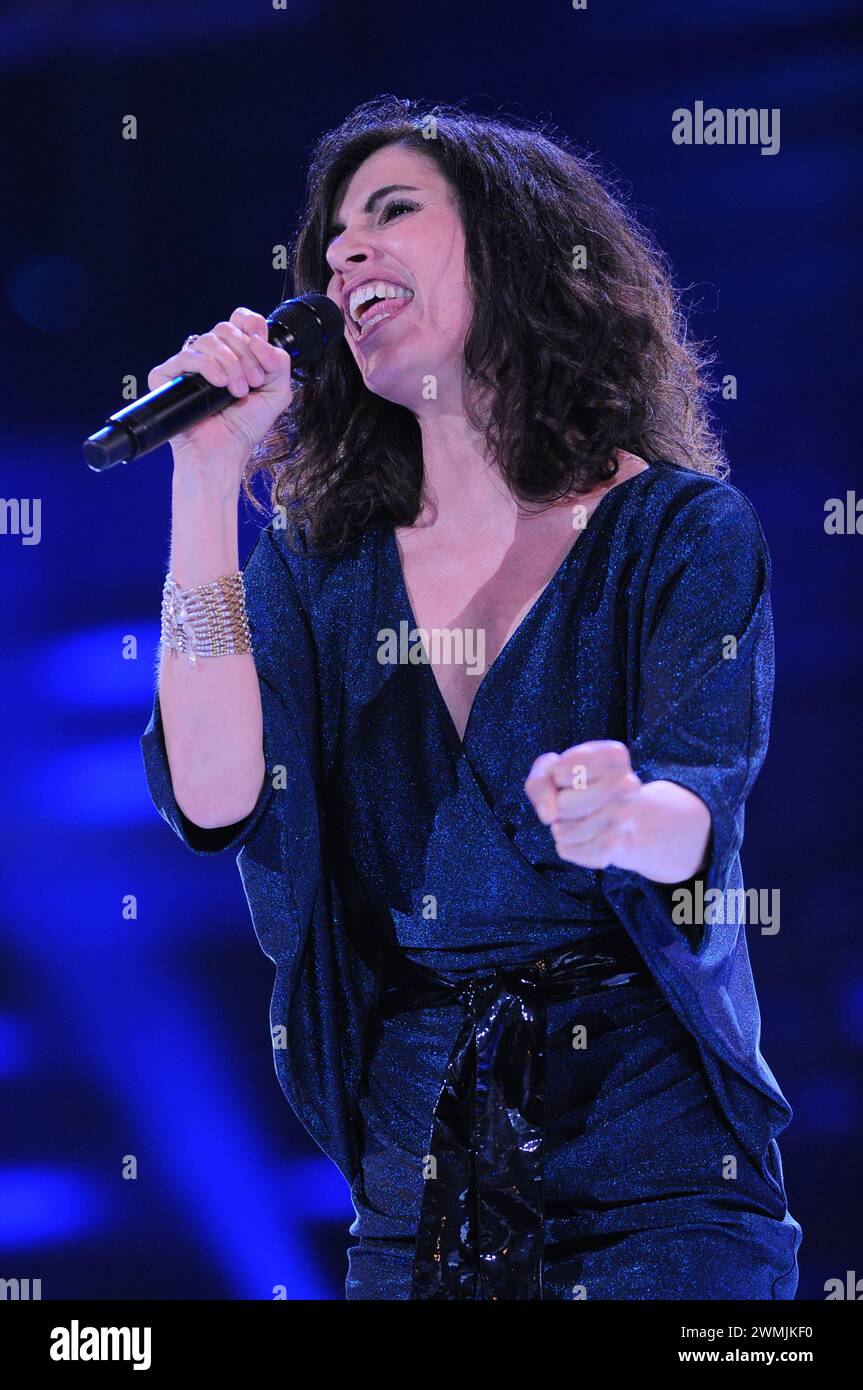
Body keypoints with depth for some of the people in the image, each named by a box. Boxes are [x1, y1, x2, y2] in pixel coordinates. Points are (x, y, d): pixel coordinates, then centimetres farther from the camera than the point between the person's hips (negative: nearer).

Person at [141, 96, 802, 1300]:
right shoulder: (320, 558, 8)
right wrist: (208, 472, -8)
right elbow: (216, 798, -9)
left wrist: (628, 819, -42)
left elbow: (702, 795, -18)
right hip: (413, 1153, 3)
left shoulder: (680, 531, -3)